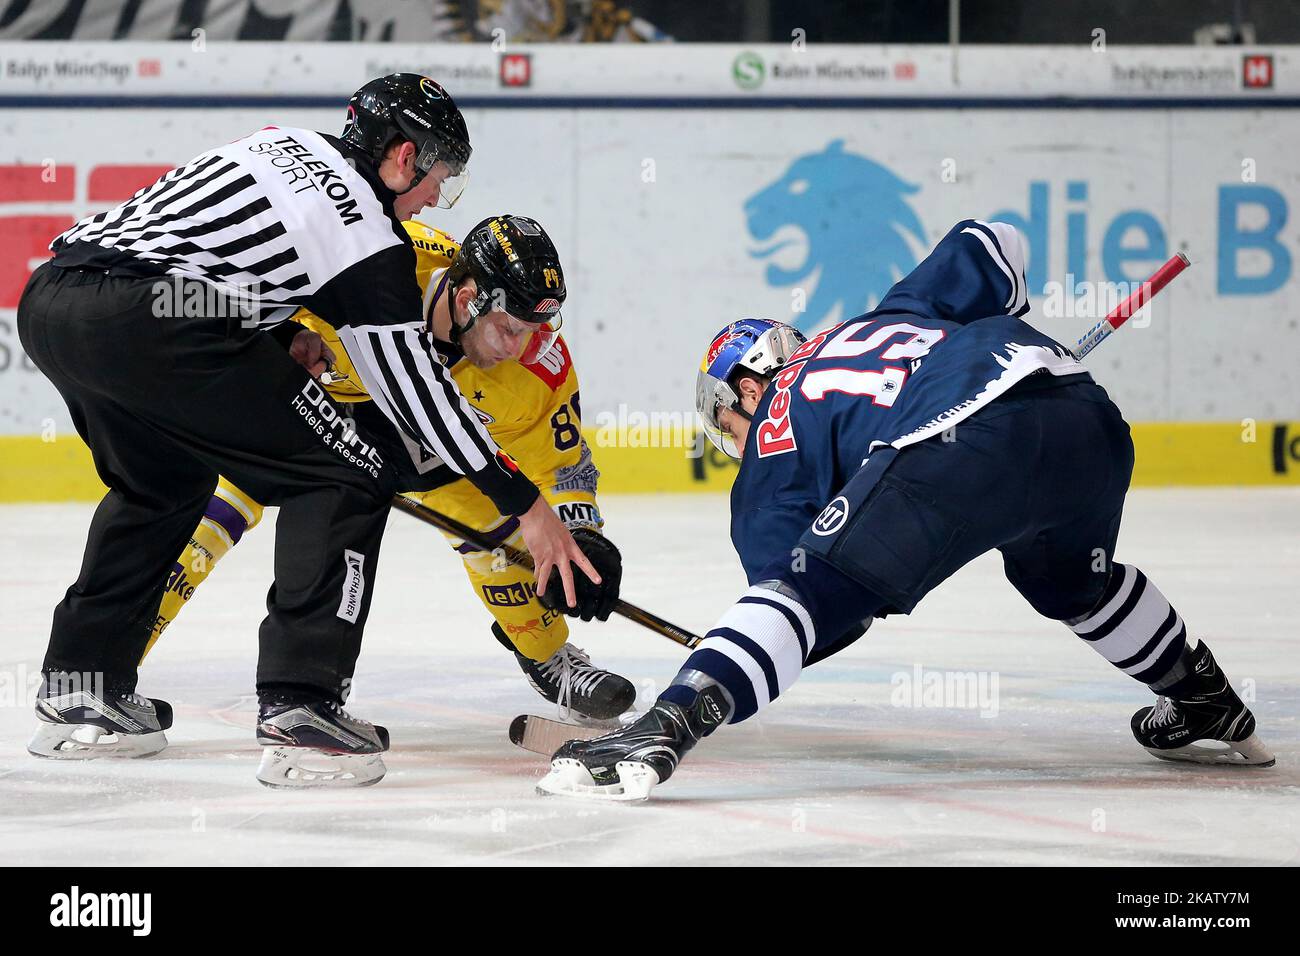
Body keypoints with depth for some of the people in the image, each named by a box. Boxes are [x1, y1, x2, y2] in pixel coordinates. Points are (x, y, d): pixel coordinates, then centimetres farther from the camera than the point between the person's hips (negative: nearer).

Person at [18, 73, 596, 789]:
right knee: (345, 483, 2)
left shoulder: (283, 143, 26)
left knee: (165, 483, 33)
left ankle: (78, 689, 31)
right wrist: (526, 506, 13)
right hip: (145, 322, -9)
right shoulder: (370, 238, 5)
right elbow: (417, 392, 7)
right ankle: (298, 712, -6)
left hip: (47, 301, 9)